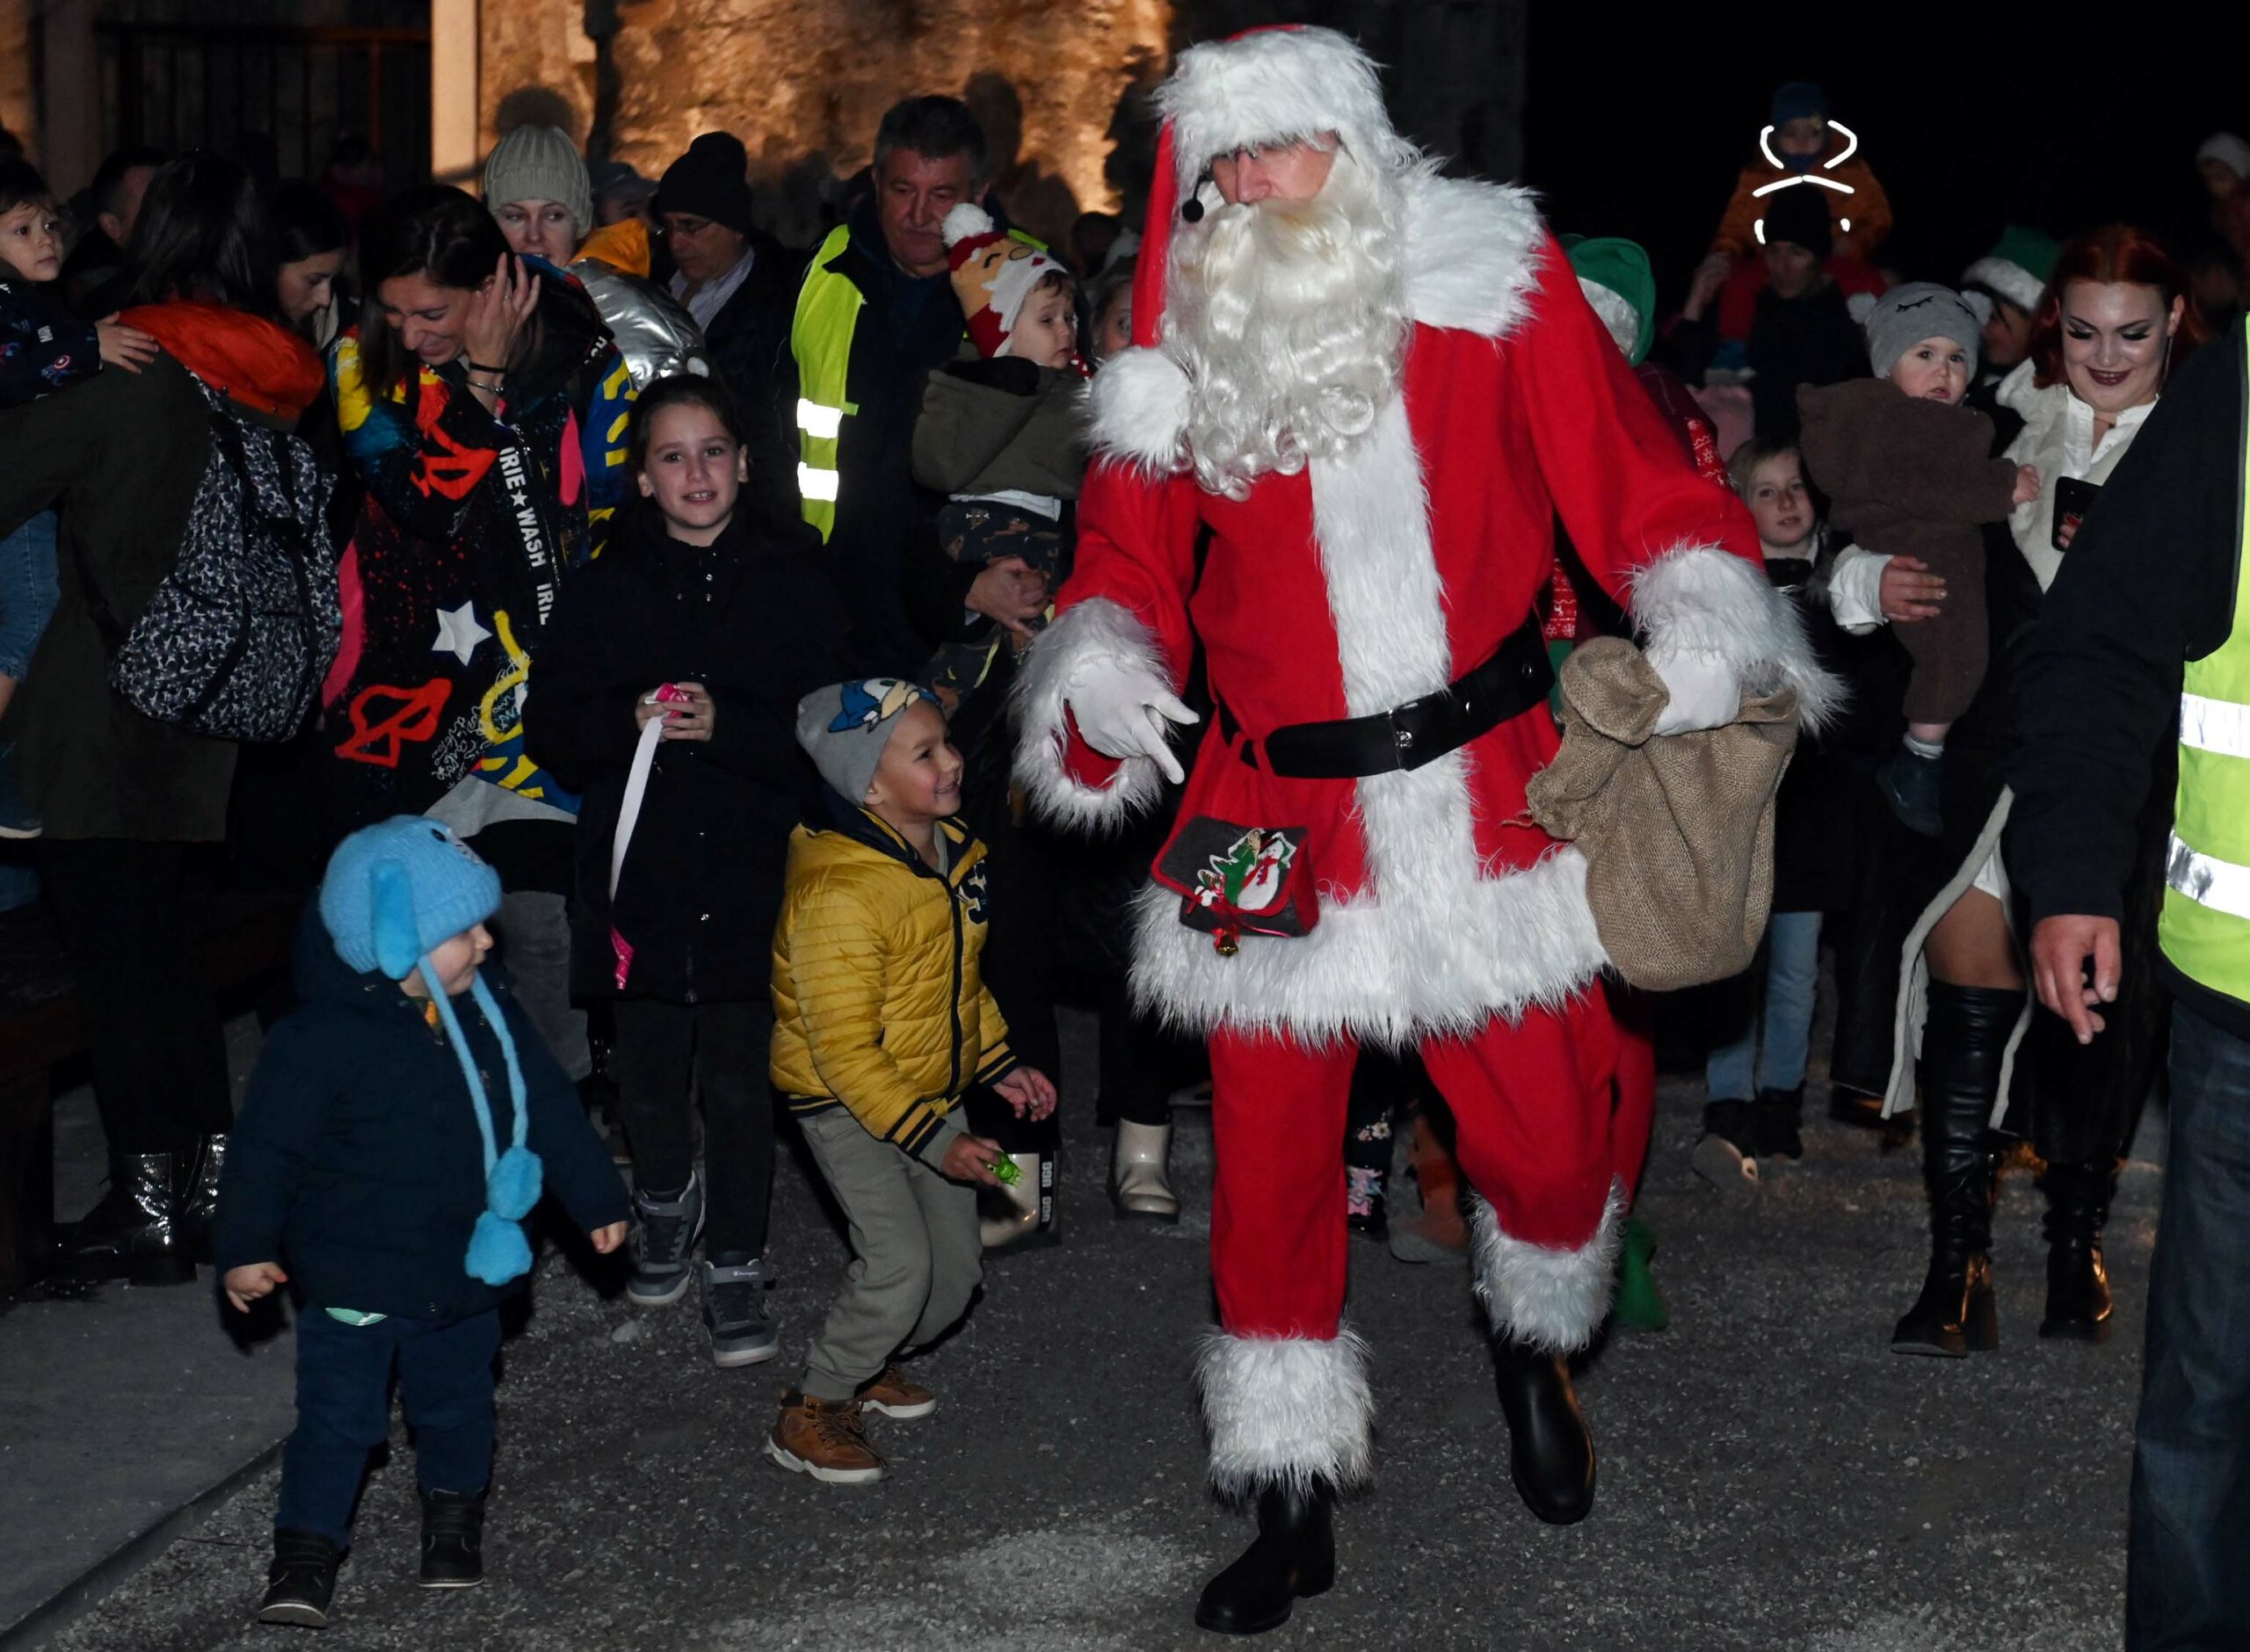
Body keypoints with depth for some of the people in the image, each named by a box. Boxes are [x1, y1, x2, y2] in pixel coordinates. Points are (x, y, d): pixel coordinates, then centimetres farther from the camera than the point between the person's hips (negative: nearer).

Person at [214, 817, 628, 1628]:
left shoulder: (488, 1010, -4)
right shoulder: (320, 1040, -22)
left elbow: (548, 1106, 6)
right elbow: (267, 1147, -14)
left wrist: (596, 1199, 11)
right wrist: (245, 1248, -13)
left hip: (465, 1265, 5)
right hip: (356, 1274, -5)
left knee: (457, 1402, 20)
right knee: (339, 1417, -2)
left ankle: (453, 1516, 40)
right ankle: (306, 1550, 10)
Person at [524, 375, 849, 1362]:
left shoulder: (791, 581, 1)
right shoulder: (606, 587, 7)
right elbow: (551, 728, 5)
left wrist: (723, 725, -18)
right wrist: (630, 721, -14)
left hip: (752, 874, -2)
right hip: (638, 866, 2)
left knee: (740, 1081, -1)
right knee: (648, 1070, 12)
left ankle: (734, 1260, 14)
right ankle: (665, 1199, 40)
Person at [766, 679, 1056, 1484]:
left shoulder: (954, 851, -1)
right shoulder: (838, 895, -29)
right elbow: (845, 1052, -26)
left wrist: (1000, 1065, 10)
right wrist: (935, 1138, -26)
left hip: (930, 1092, 8)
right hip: (846, 1105, -8)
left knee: (955, 1270, 8)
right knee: (899, 1263, -17)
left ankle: (868, 1364, 34)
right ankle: (810, 1414, 1)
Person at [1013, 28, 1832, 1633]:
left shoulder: (1492, 282, -2)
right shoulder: (1184, 356, 3)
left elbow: (1628, 469, -3)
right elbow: (1127, 561, 7)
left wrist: (1707, 619, -17)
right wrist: (1101, 666, -13)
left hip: (1491, 795, -1)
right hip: (1279, 821, 1)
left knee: (1552, 1132, 5)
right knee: (1270, 1163, 5)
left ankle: (1538, 1357, 41)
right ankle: (1293, 1511, 24)